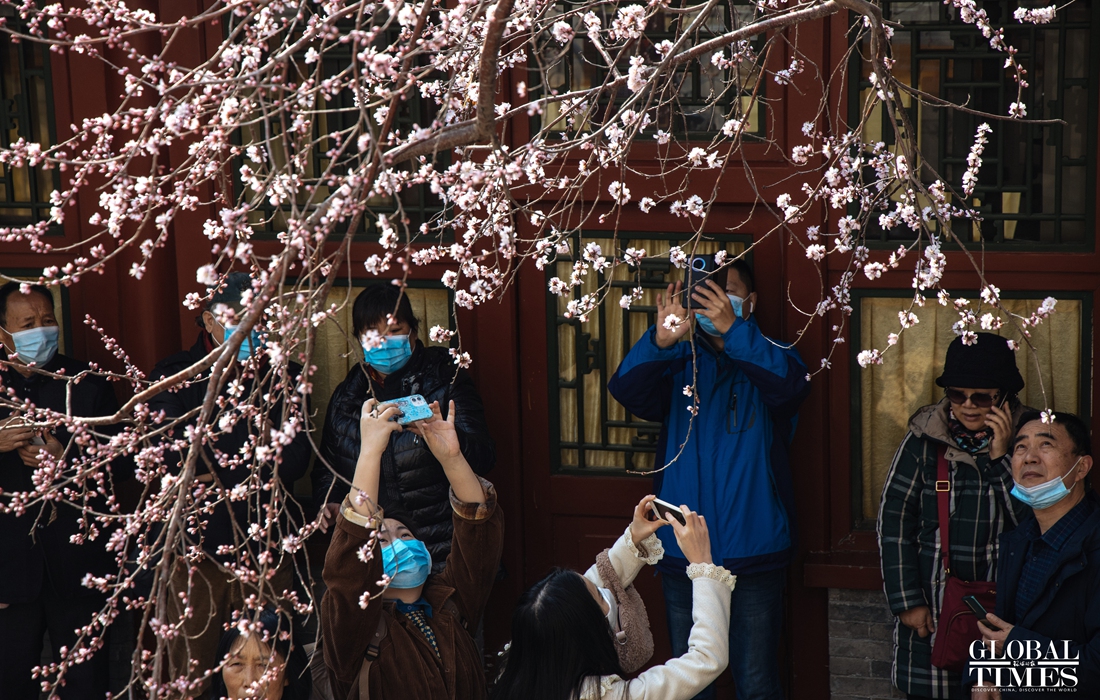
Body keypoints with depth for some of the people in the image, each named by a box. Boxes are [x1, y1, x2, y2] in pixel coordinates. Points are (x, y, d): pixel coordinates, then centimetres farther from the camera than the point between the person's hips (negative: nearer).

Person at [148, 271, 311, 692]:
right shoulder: (176, 375, 4)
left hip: (266, 547, 1)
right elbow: (168, 458, -9)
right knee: (189, 674, 4)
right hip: (196, 547, -1)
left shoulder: (284, 377, 8)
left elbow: (294, 462, -4)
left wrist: (213, 472, -10)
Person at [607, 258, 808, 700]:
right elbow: (625, 390, -13)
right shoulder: (677, 364, 6)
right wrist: (661, 341, -32)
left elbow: (789, 386, -22)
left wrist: (734, 330, -35)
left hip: (755, 554, -2)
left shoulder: (770, 359, 2)